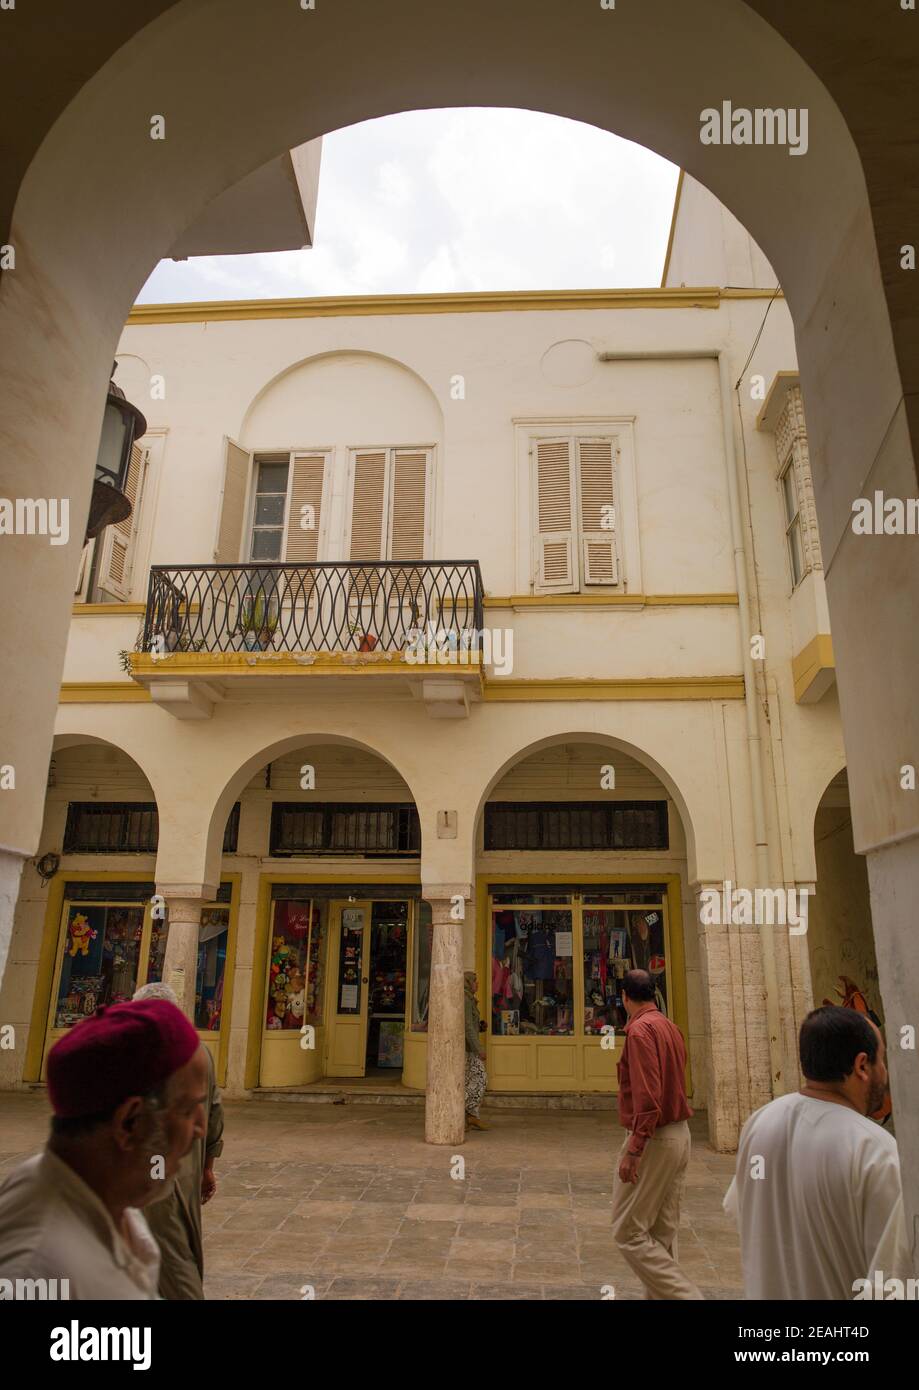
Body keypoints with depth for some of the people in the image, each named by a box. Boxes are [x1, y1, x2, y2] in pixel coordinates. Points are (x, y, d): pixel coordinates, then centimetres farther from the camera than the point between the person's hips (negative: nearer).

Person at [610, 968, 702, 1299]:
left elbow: (647, 1096, -24)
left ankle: (684, 1295, -4)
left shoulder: (640, 1028, -17)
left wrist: (633, 1150, -21)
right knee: (662, 1232, 14)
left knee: (628, 1232, 1)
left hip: (653, 1139, -9)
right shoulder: (670, 1027, 9)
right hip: (679, 1135, 9)